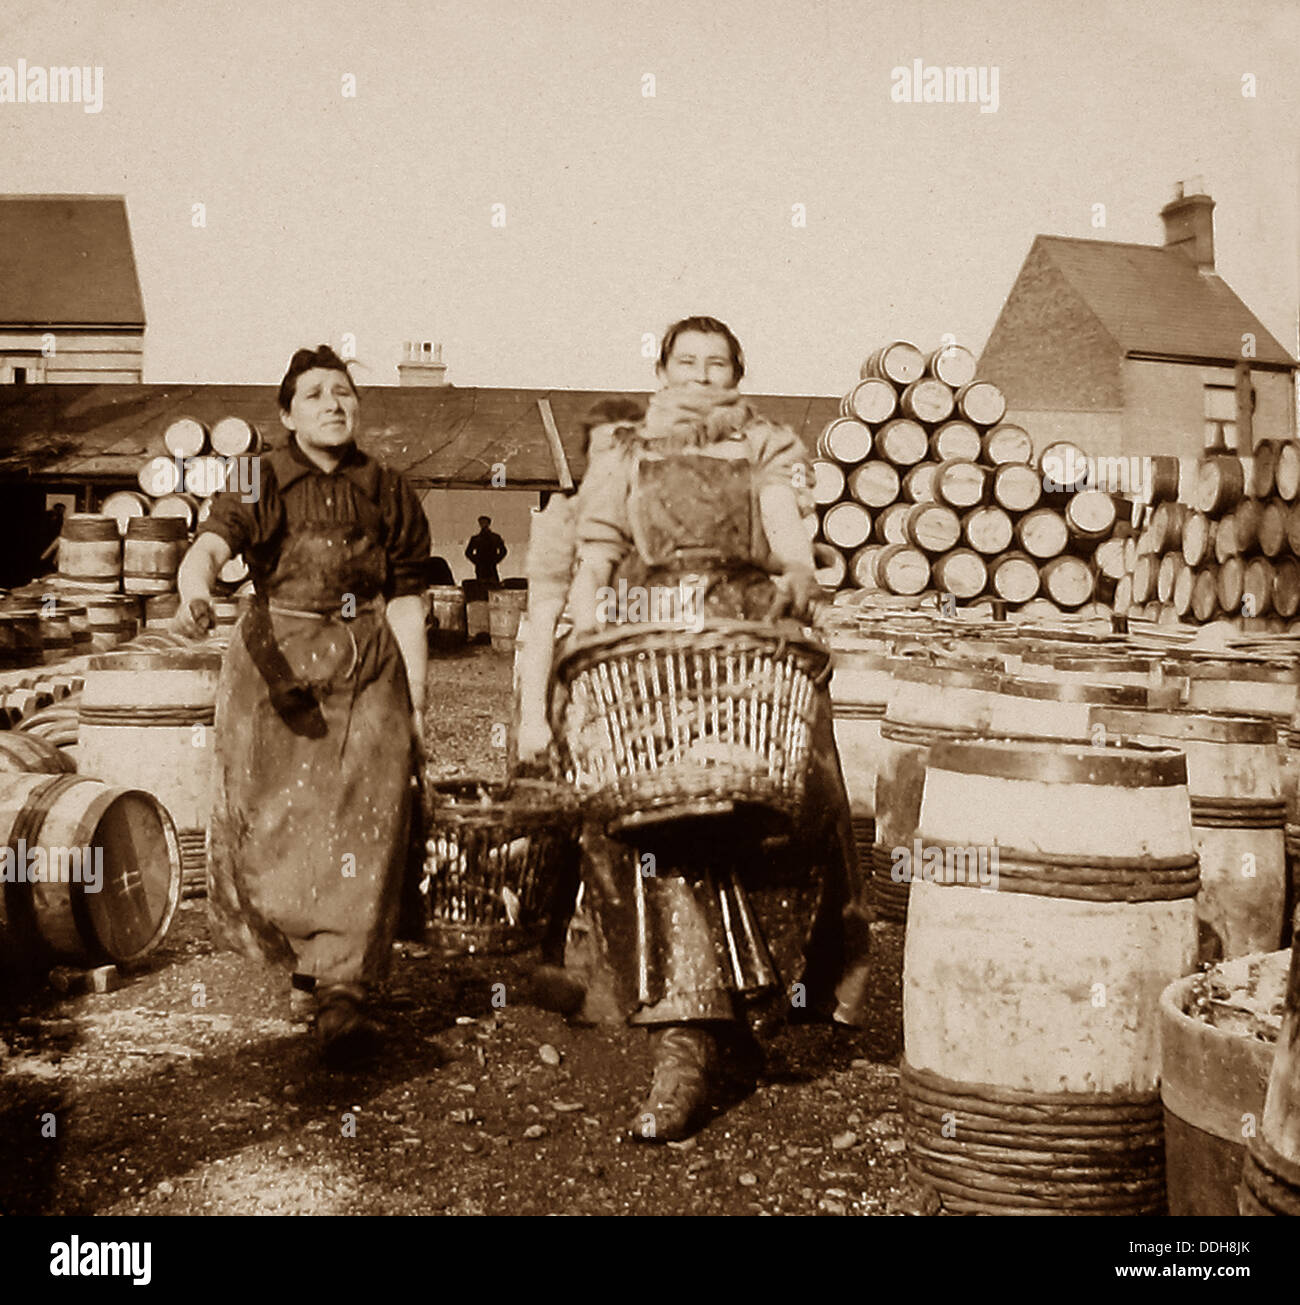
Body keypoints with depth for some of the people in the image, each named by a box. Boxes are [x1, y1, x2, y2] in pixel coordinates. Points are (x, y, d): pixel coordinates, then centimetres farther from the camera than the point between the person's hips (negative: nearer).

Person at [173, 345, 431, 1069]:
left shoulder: (389, 492, 7)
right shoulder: (261, 483, 2)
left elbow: (405, 600, 6)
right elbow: (212, 542, -17)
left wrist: (417, 696, 2)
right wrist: (196, 589, -40)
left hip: (369, 668, 0)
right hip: (276, 662, 0)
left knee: (366, 824, -11)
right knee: (274, 821, 5)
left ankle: (345, 992, -11)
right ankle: (307, 947, 32)